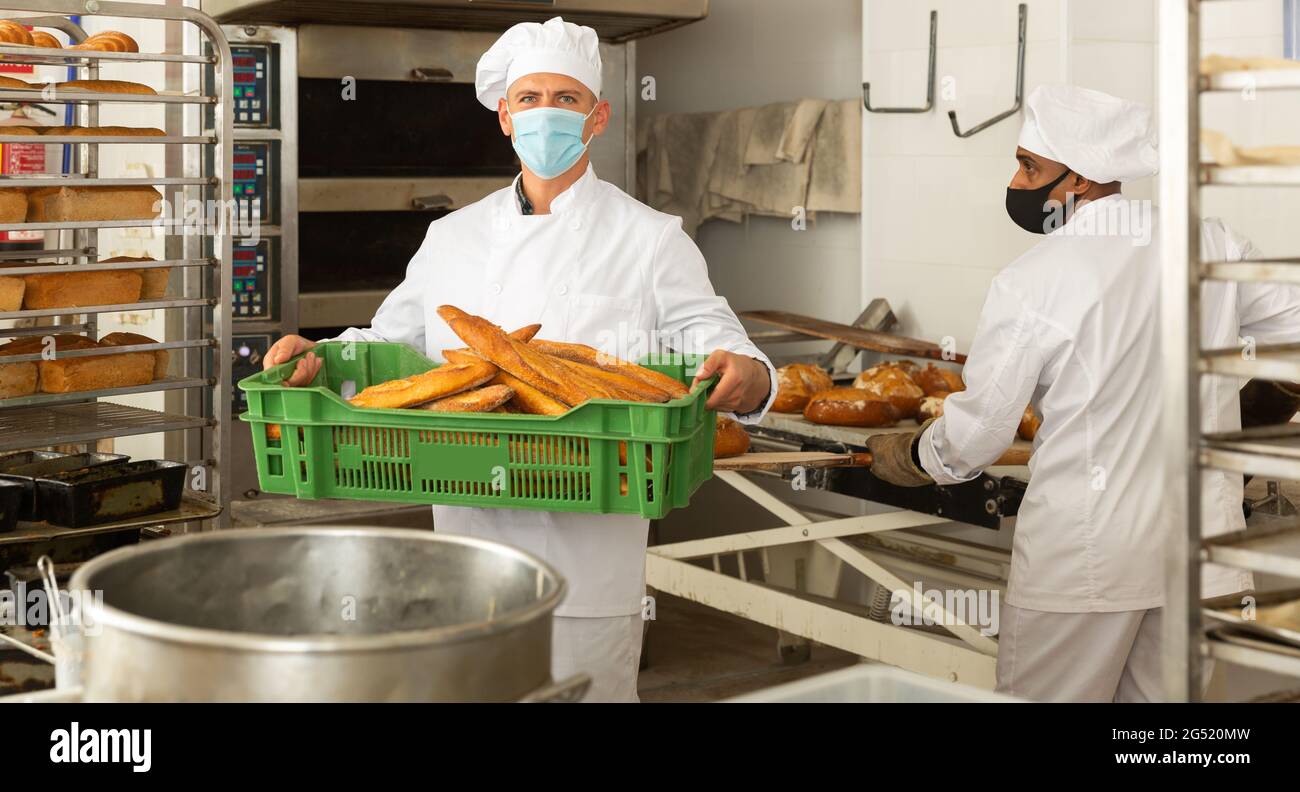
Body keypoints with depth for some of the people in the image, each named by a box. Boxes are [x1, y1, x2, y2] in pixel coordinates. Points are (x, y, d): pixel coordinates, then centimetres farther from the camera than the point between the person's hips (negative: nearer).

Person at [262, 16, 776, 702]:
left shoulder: (650, 240, 0)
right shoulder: (453, 237, 10)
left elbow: (711, 338, -5)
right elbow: (391, 340, 13)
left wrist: (748, 377, -28)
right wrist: (314, 355, -6)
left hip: (591, 541, -3)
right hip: (470, 533, 3)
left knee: (585, 689, 5)